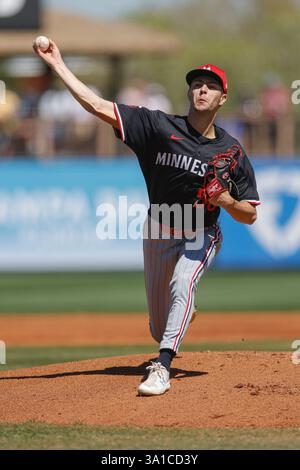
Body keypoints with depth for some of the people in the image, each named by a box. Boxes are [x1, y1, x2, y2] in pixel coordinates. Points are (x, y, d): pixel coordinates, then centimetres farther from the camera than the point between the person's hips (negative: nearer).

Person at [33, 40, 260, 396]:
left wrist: (227, 201, -27)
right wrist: (58, 65, -24)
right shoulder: (160, 127, -13)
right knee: (159, 326, 10)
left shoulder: (231, 151, -10)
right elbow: (99, 106, -19)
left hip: (201, 236, -2)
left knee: (181, 286, -32)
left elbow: (250, 216, -5)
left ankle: (162, 368, -36)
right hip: (158, 234, 2)